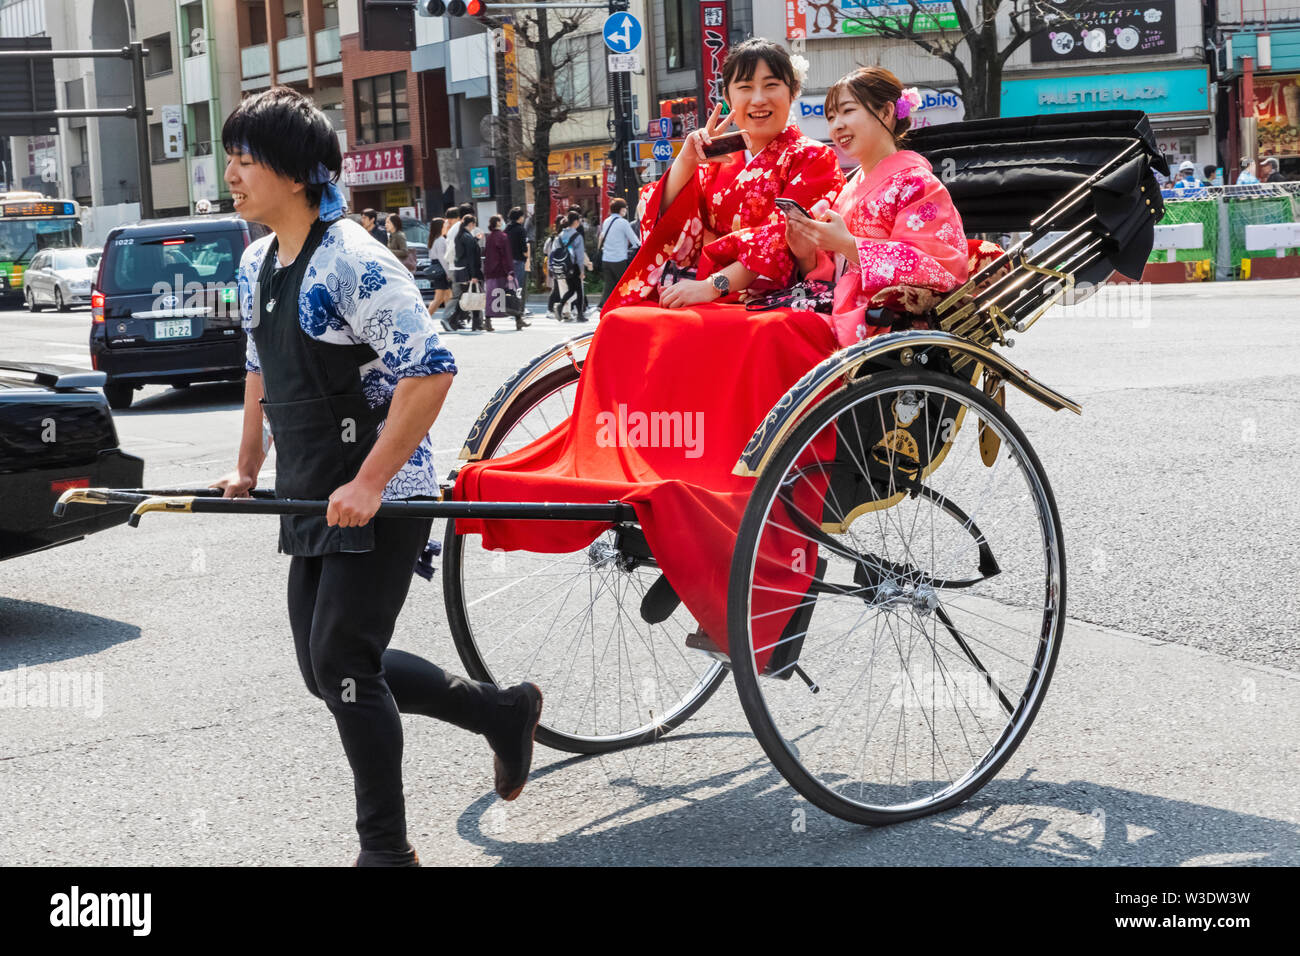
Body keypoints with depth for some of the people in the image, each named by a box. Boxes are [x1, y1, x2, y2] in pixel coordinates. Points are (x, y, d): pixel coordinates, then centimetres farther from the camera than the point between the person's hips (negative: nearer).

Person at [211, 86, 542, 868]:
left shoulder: (353, 264, -19)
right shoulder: (257, 266, 9)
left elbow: (430, 371, -24)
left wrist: (367, 486, -25)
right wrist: (248, 468, 22)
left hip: (380, 501, -9)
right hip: (314, 501, 9)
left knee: (341, 664, -9)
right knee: (329, 669, 12)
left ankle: (386, 849, 7)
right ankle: (502, 713, 28)